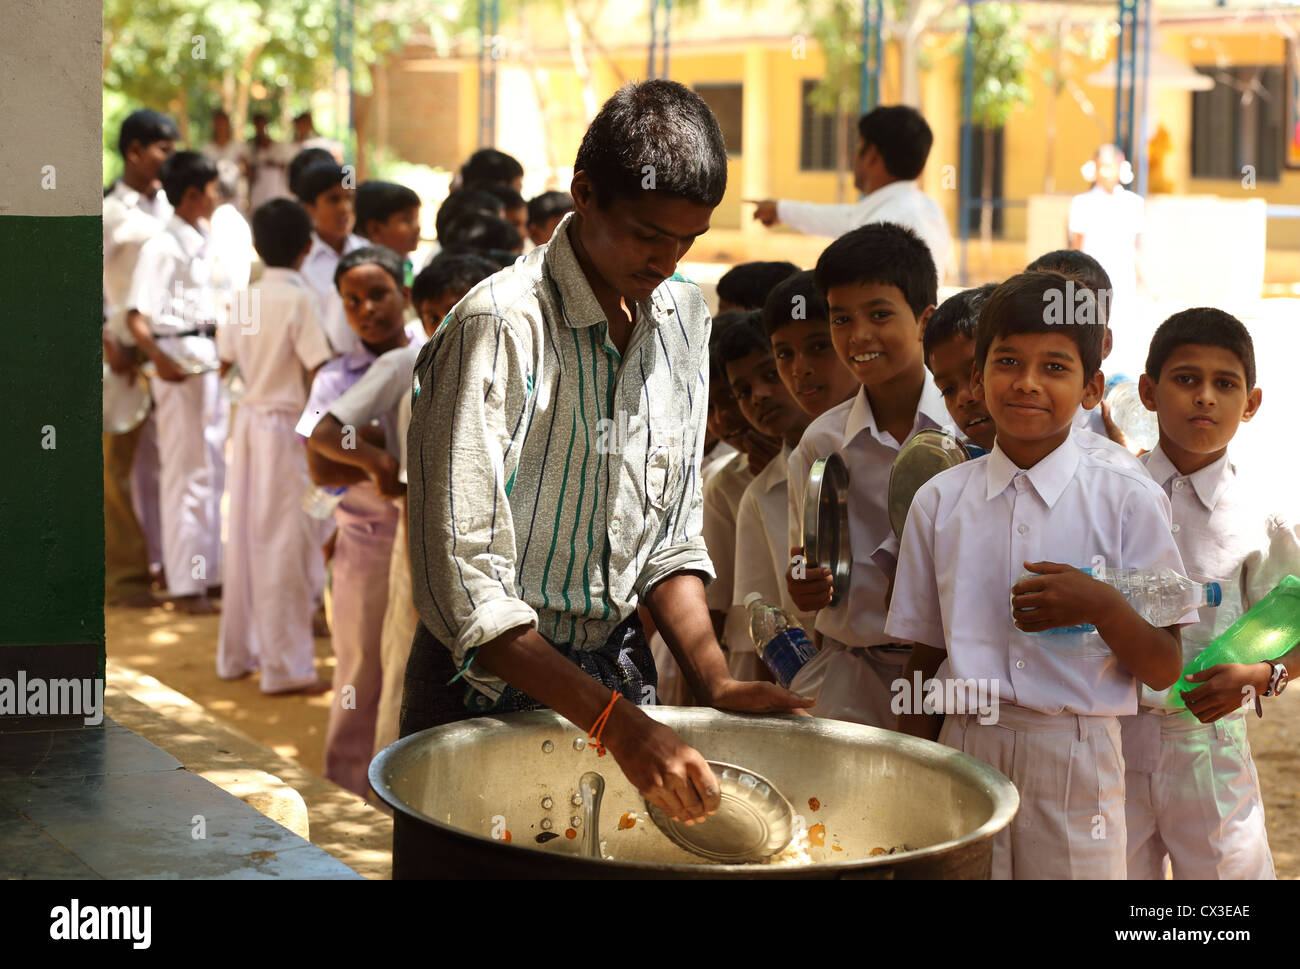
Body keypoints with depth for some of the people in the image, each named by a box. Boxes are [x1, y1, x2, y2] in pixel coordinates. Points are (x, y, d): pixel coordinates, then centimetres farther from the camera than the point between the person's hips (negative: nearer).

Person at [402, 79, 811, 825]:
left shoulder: (683, 316, 2)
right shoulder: (498, 328, -21)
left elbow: (671, 536, 8)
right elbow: (463, 584, -25)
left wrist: (715, 680, -8)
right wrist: (619, 725, -31)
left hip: (617, 667, 6)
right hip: (492, 685, -6)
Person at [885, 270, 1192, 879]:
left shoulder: (1128, 501, -1)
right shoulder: (939, 502, 5)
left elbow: (1163, 670, -1)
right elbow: (923, 660, 10)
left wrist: (1103, 608, -18)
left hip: (1076, 762, -2)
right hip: (962, 753, 2)